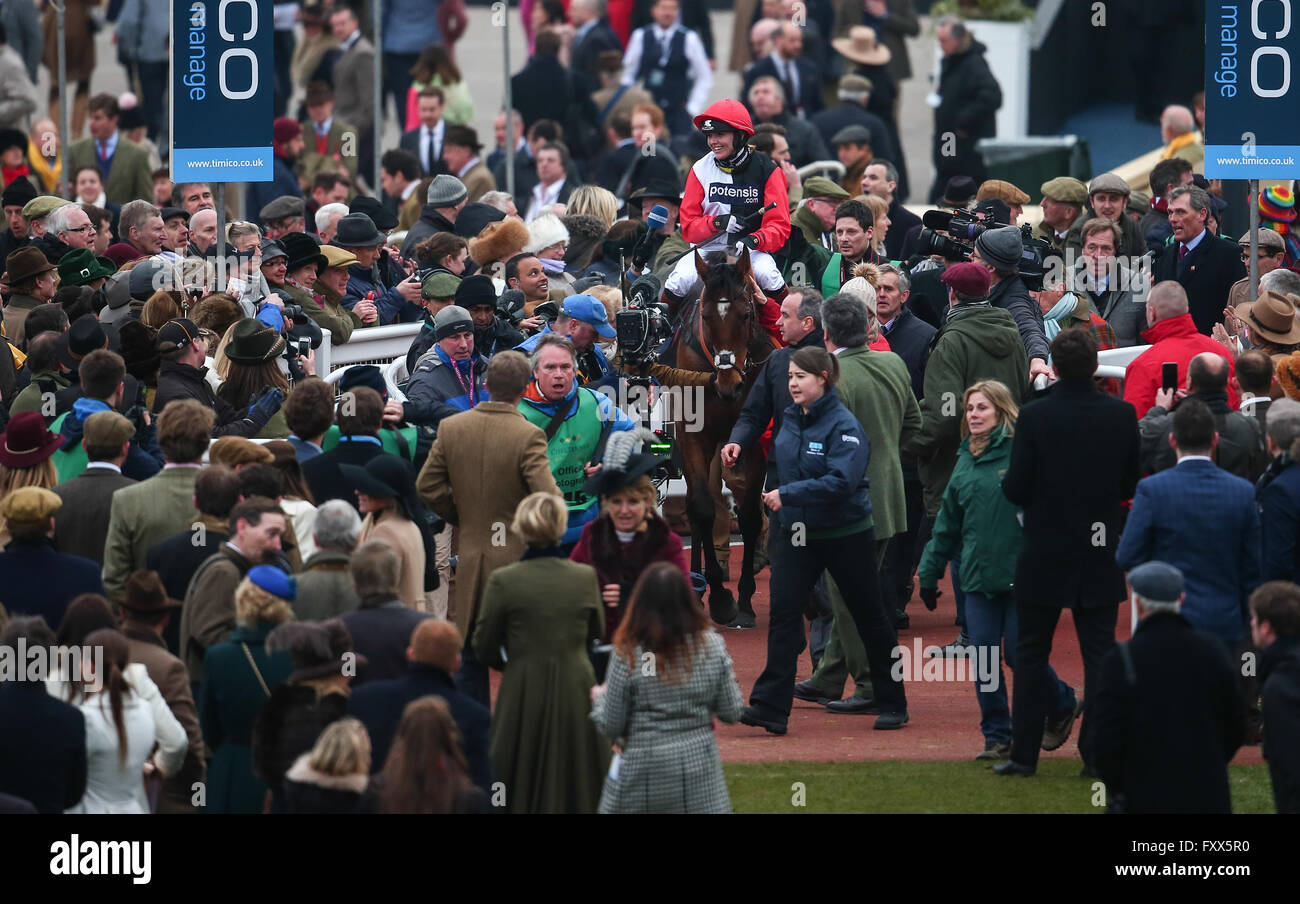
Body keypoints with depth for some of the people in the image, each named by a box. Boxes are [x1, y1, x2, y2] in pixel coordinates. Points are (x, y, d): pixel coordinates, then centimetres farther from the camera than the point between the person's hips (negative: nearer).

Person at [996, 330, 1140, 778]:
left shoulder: (1034, 417, -13)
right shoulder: (1121, 415, -6)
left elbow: (1016, 489, -12)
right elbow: (1132, 484, 2)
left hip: (1046, 555, -2)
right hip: (1100, 556, 2)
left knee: (1031, 655, 9)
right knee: (1099, 654, 7)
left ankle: (1024, 753, 8)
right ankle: (1098, 754, 3)